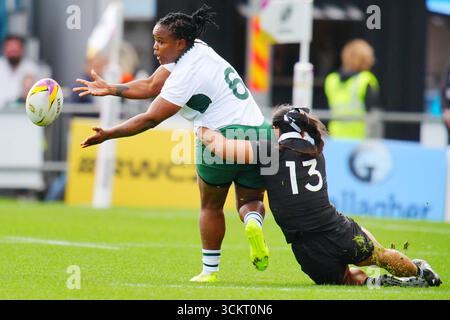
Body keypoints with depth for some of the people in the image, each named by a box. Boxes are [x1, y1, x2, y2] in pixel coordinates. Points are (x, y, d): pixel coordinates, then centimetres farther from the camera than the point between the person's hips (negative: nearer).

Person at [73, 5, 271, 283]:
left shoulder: (186, 75, -17)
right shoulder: (196, 50, 9)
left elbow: (151, 119, -16)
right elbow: (151, 86, 11)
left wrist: (108, 134, -12)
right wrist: (110, 89, 8)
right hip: (259, 132, 8)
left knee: (211, 206, 14)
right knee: (250, 200, 18)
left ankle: (210, 270, 19)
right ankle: (253, 222, -16)